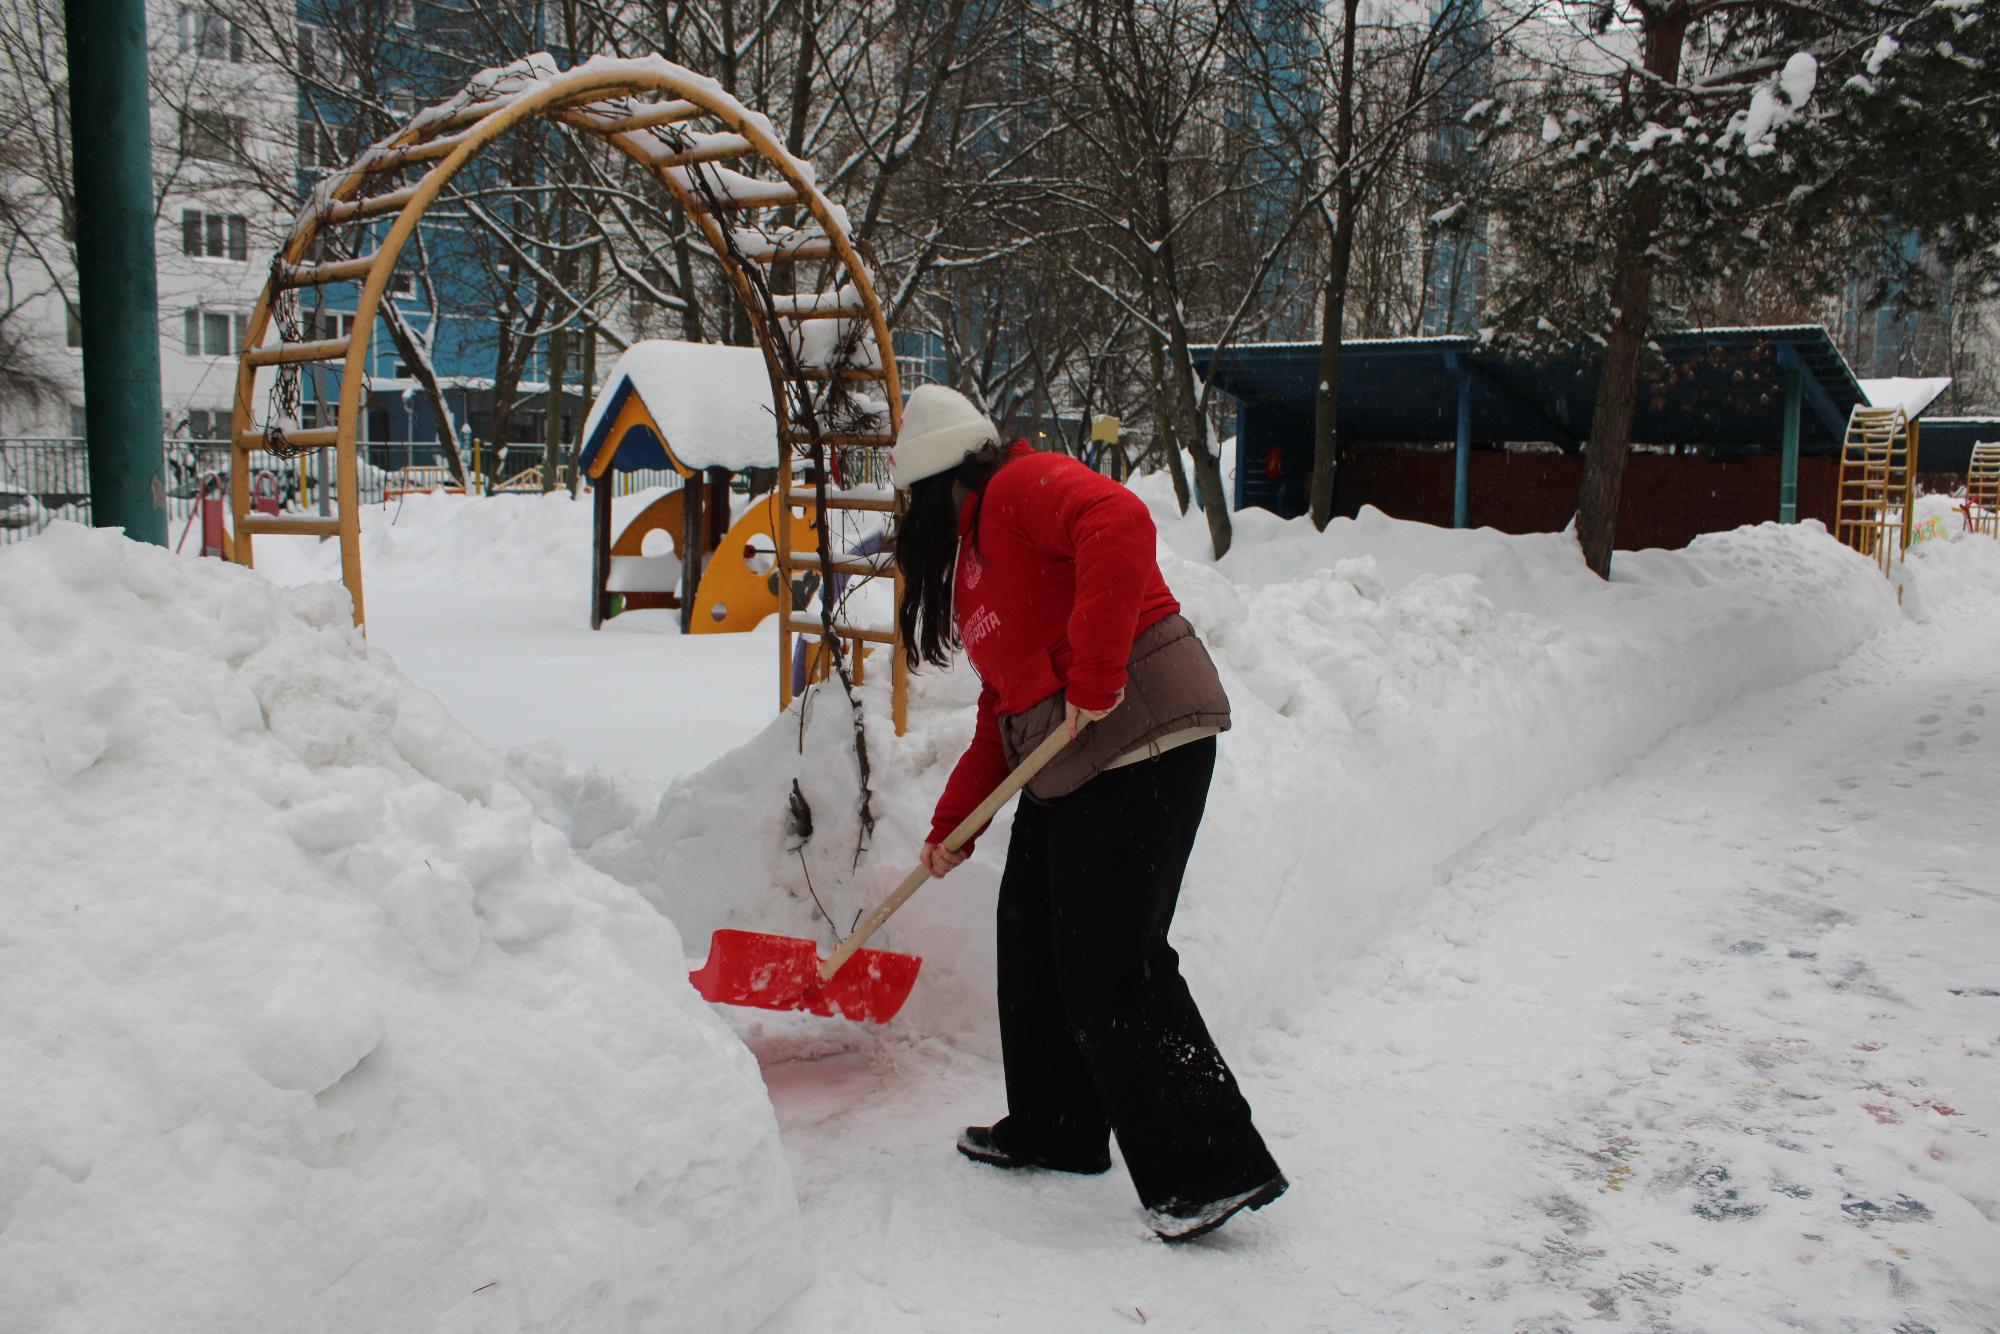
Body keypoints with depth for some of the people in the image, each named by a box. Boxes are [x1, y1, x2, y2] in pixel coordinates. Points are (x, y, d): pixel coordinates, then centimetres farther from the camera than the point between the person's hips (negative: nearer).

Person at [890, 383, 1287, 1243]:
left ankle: (1216, 1168, 1)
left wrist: (1094, 671, -28)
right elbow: (1003, 705, 23)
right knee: (1031, 938, 17)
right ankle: (1055, 1130, 33)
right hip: (1064, 761, 11)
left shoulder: (1024, 486, -6)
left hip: (1141, 732, -11)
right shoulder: (973, 549, 24)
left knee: (1109, 964, -9)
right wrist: (952, 825, 19)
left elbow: (1121, 525, -29)